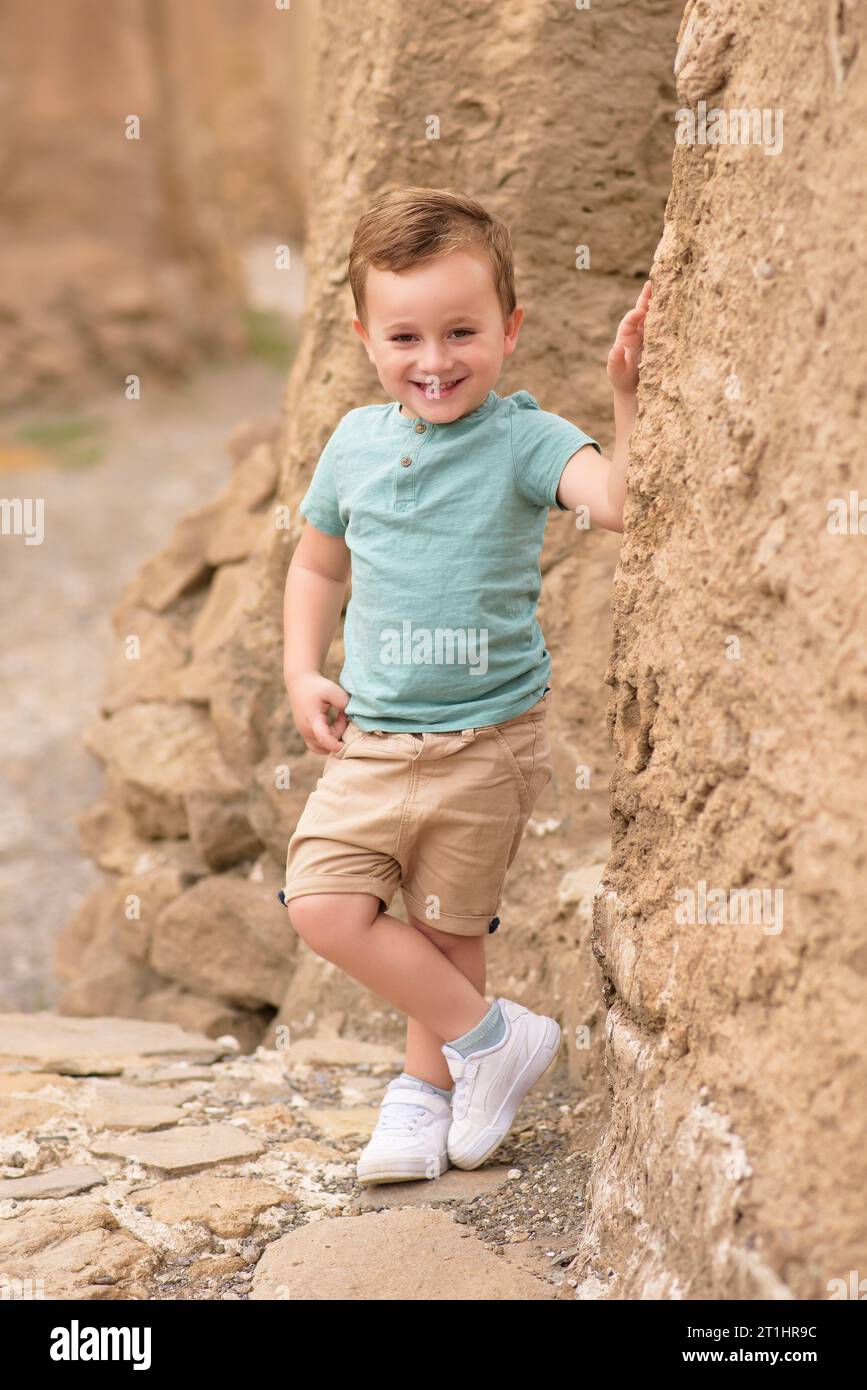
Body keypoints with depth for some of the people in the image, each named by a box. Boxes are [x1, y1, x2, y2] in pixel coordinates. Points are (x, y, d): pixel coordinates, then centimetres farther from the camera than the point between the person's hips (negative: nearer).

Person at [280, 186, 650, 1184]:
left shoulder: (523, 439, -11)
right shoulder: (356, 444, 2)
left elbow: (620, 503, -29)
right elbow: (317, 565, 16)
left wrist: (631, 399, -39)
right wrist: (302, 674, 6)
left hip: (487, 739, -3)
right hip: (371, 737, 4)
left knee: (445, 930, 9)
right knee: (323, 905, -7)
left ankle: (427, 1085, 34)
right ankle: (493, 1037, 9)